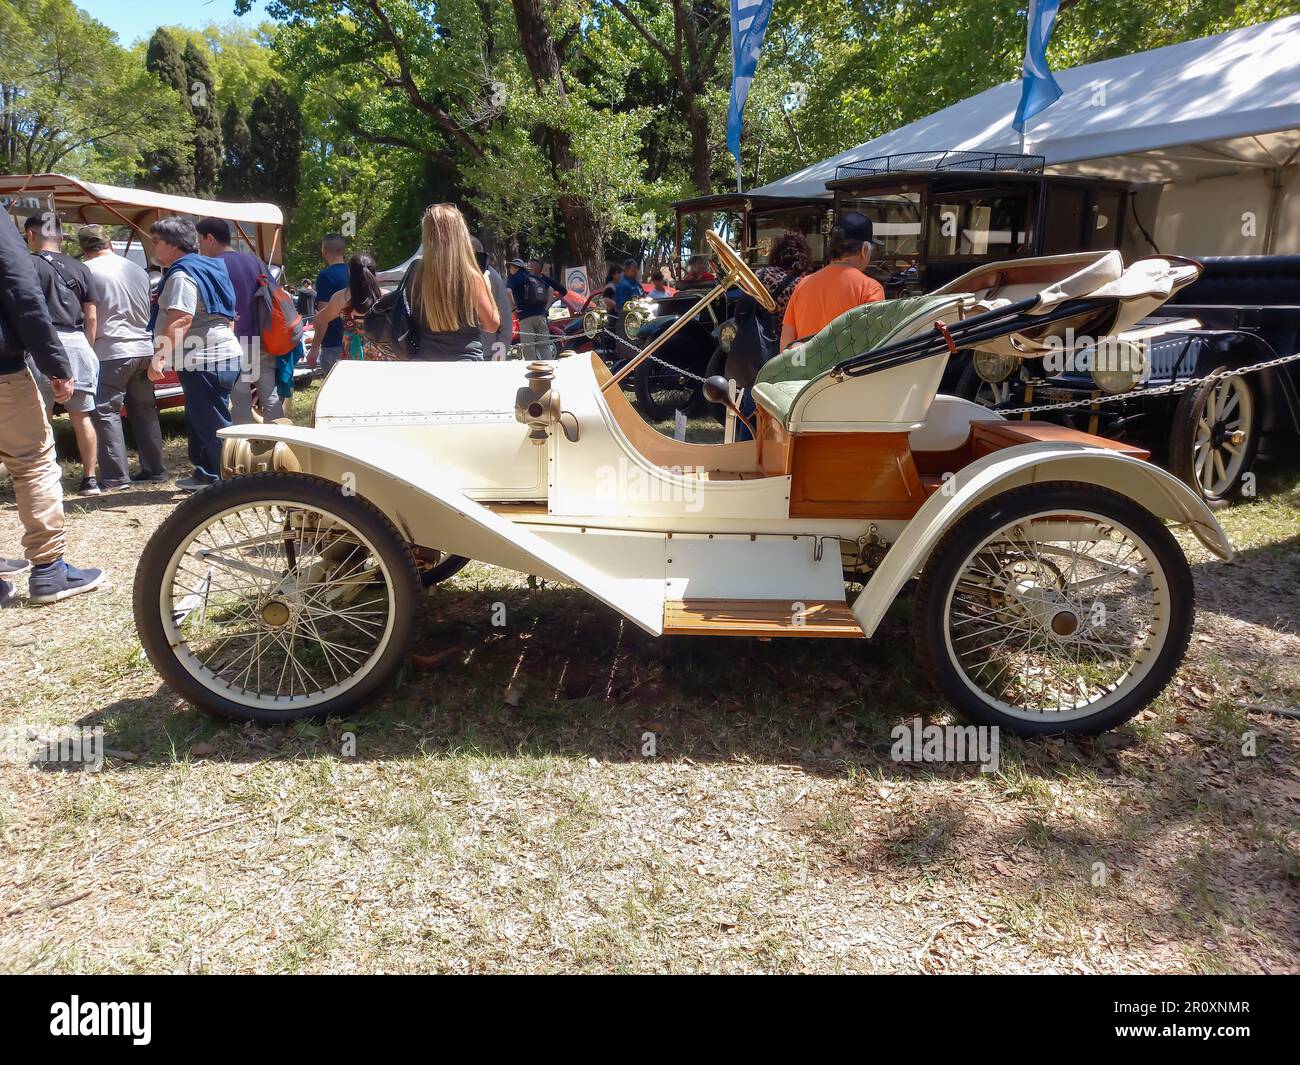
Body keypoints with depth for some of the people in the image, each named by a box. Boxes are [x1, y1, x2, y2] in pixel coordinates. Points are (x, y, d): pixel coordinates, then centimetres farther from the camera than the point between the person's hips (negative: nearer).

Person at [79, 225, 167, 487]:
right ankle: (155, 469, 15)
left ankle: (115, 476, -6)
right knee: (144, 411, 13)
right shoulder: (137, 269, 14)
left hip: (112, 352, -6)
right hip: (144, 349, 6)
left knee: (106, 412, -2)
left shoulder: (88, 269, -6)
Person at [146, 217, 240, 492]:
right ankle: (206, 475, 27)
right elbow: (228, 316, 25)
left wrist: (159, 355, -28)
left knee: (213, 425, -6)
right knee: (198, 421, 19)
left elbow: (180, 319, -26)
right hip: (223, 353, 11)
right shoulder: (205, 267, 18)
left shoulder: (181, 275, -13)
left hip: (205, 360, -11)